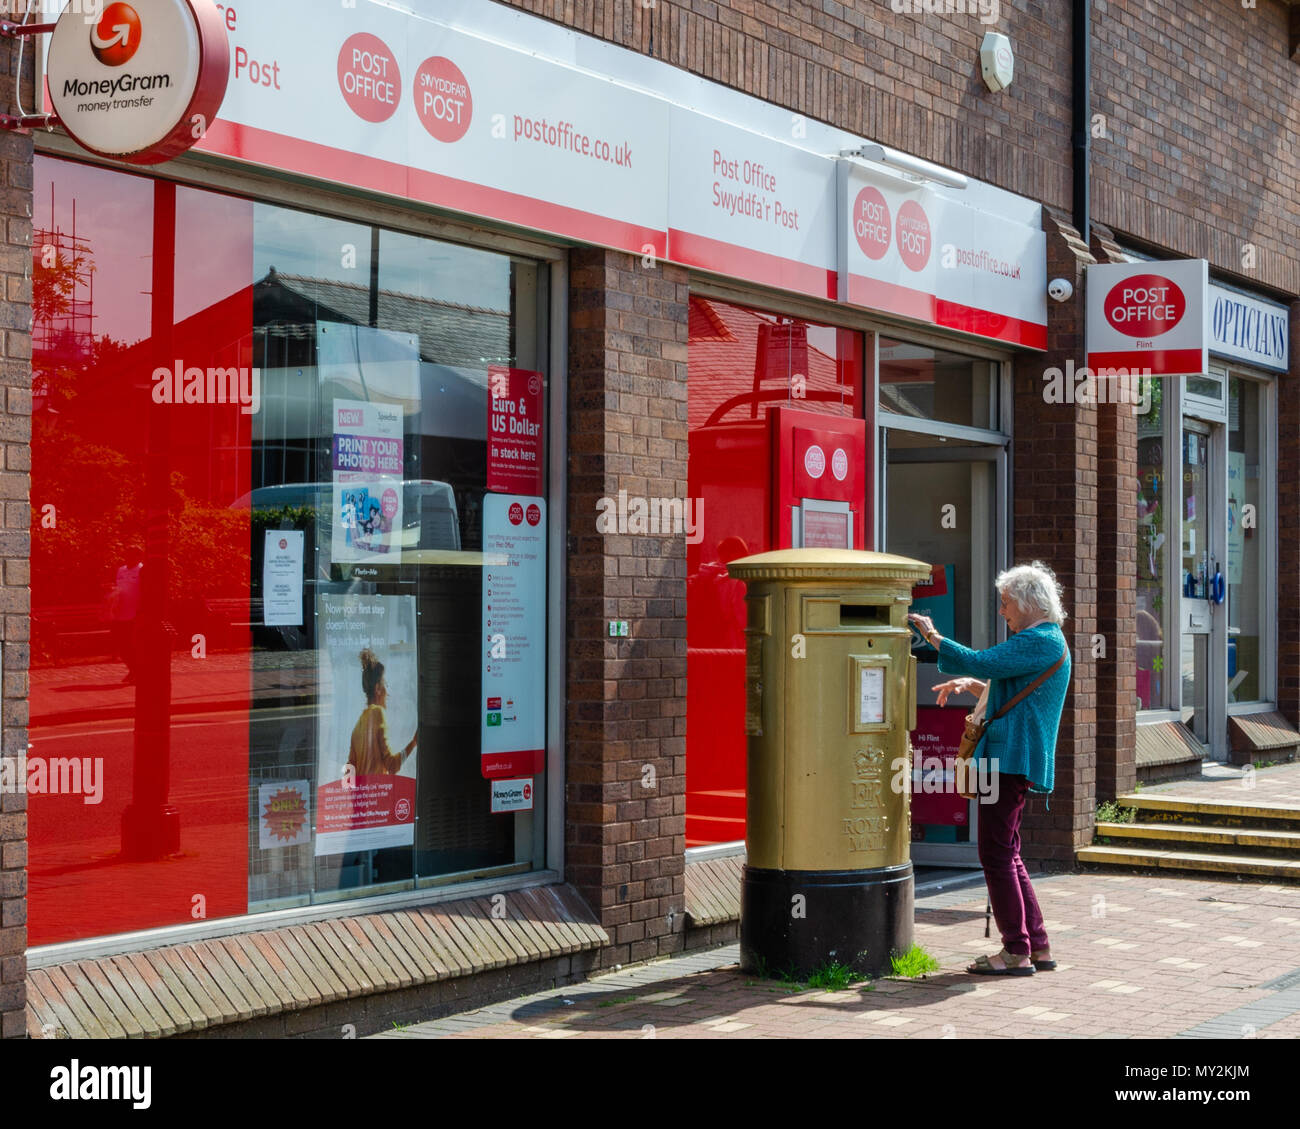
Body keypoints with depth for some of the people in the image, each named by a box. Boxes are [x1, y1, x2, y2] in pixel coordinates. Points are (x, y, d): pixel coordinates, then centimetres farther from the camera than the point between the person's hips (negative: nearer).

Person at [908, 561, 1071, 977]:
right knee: (1007, 856, 14)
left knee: (997, 855, -7)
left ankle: (1017, 952, -3)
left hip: (1013, 759, -11)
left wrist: (931, 635, -8)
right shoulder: (1045, 641, 21)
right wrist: (972, 685, 17)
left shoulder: (1042, 642, -13)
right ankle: (1038, 947, 17)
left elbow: (979, 663, -19)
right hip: (1014, 760, 11)